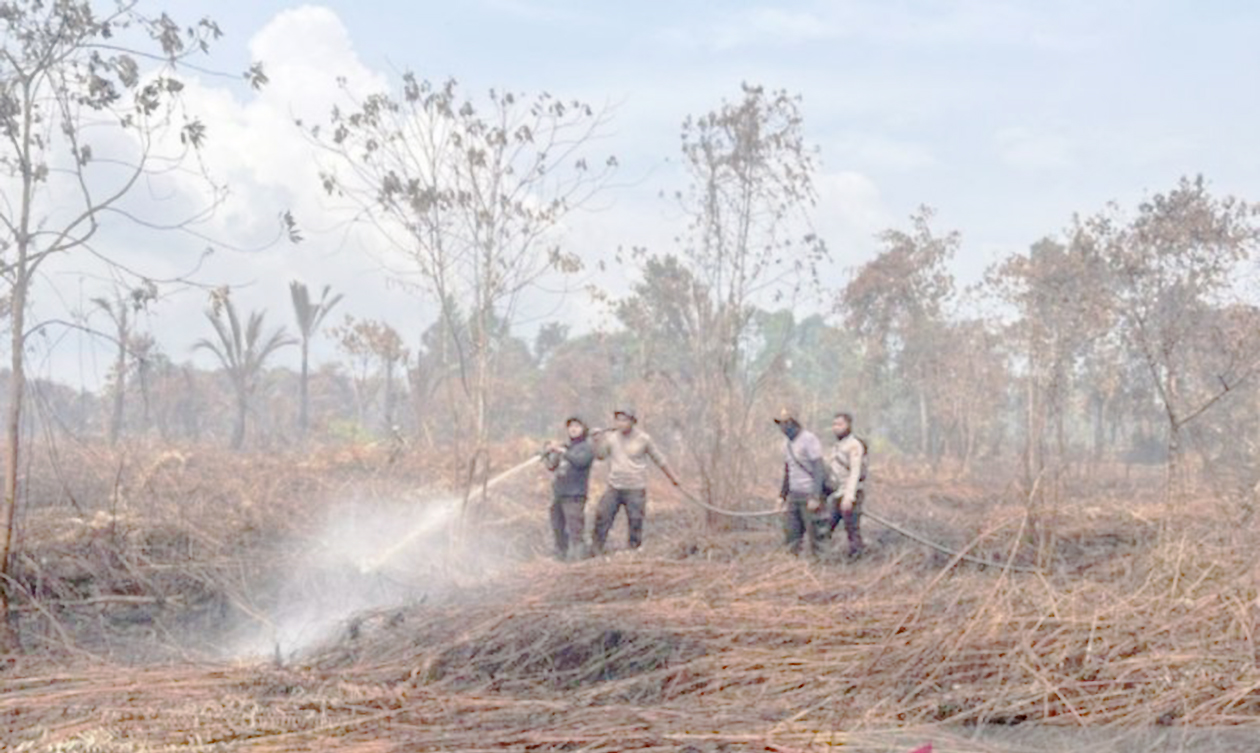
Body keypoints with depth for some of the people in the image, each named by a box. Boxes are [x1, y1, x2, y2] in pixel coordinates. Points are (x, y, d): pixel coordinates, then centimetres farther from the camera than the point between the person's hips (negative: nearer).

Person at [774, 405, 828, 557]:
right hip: (793, 496, 8)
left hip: (809, 495, -8)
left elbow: (818, 470, -16)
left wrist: (815, 497, -22)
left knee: (814, 535, -3)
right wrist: (782, 496, 19)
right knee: (791, 537, 6)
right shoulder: (787, 444, 12)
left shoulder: (809, 440, -12)